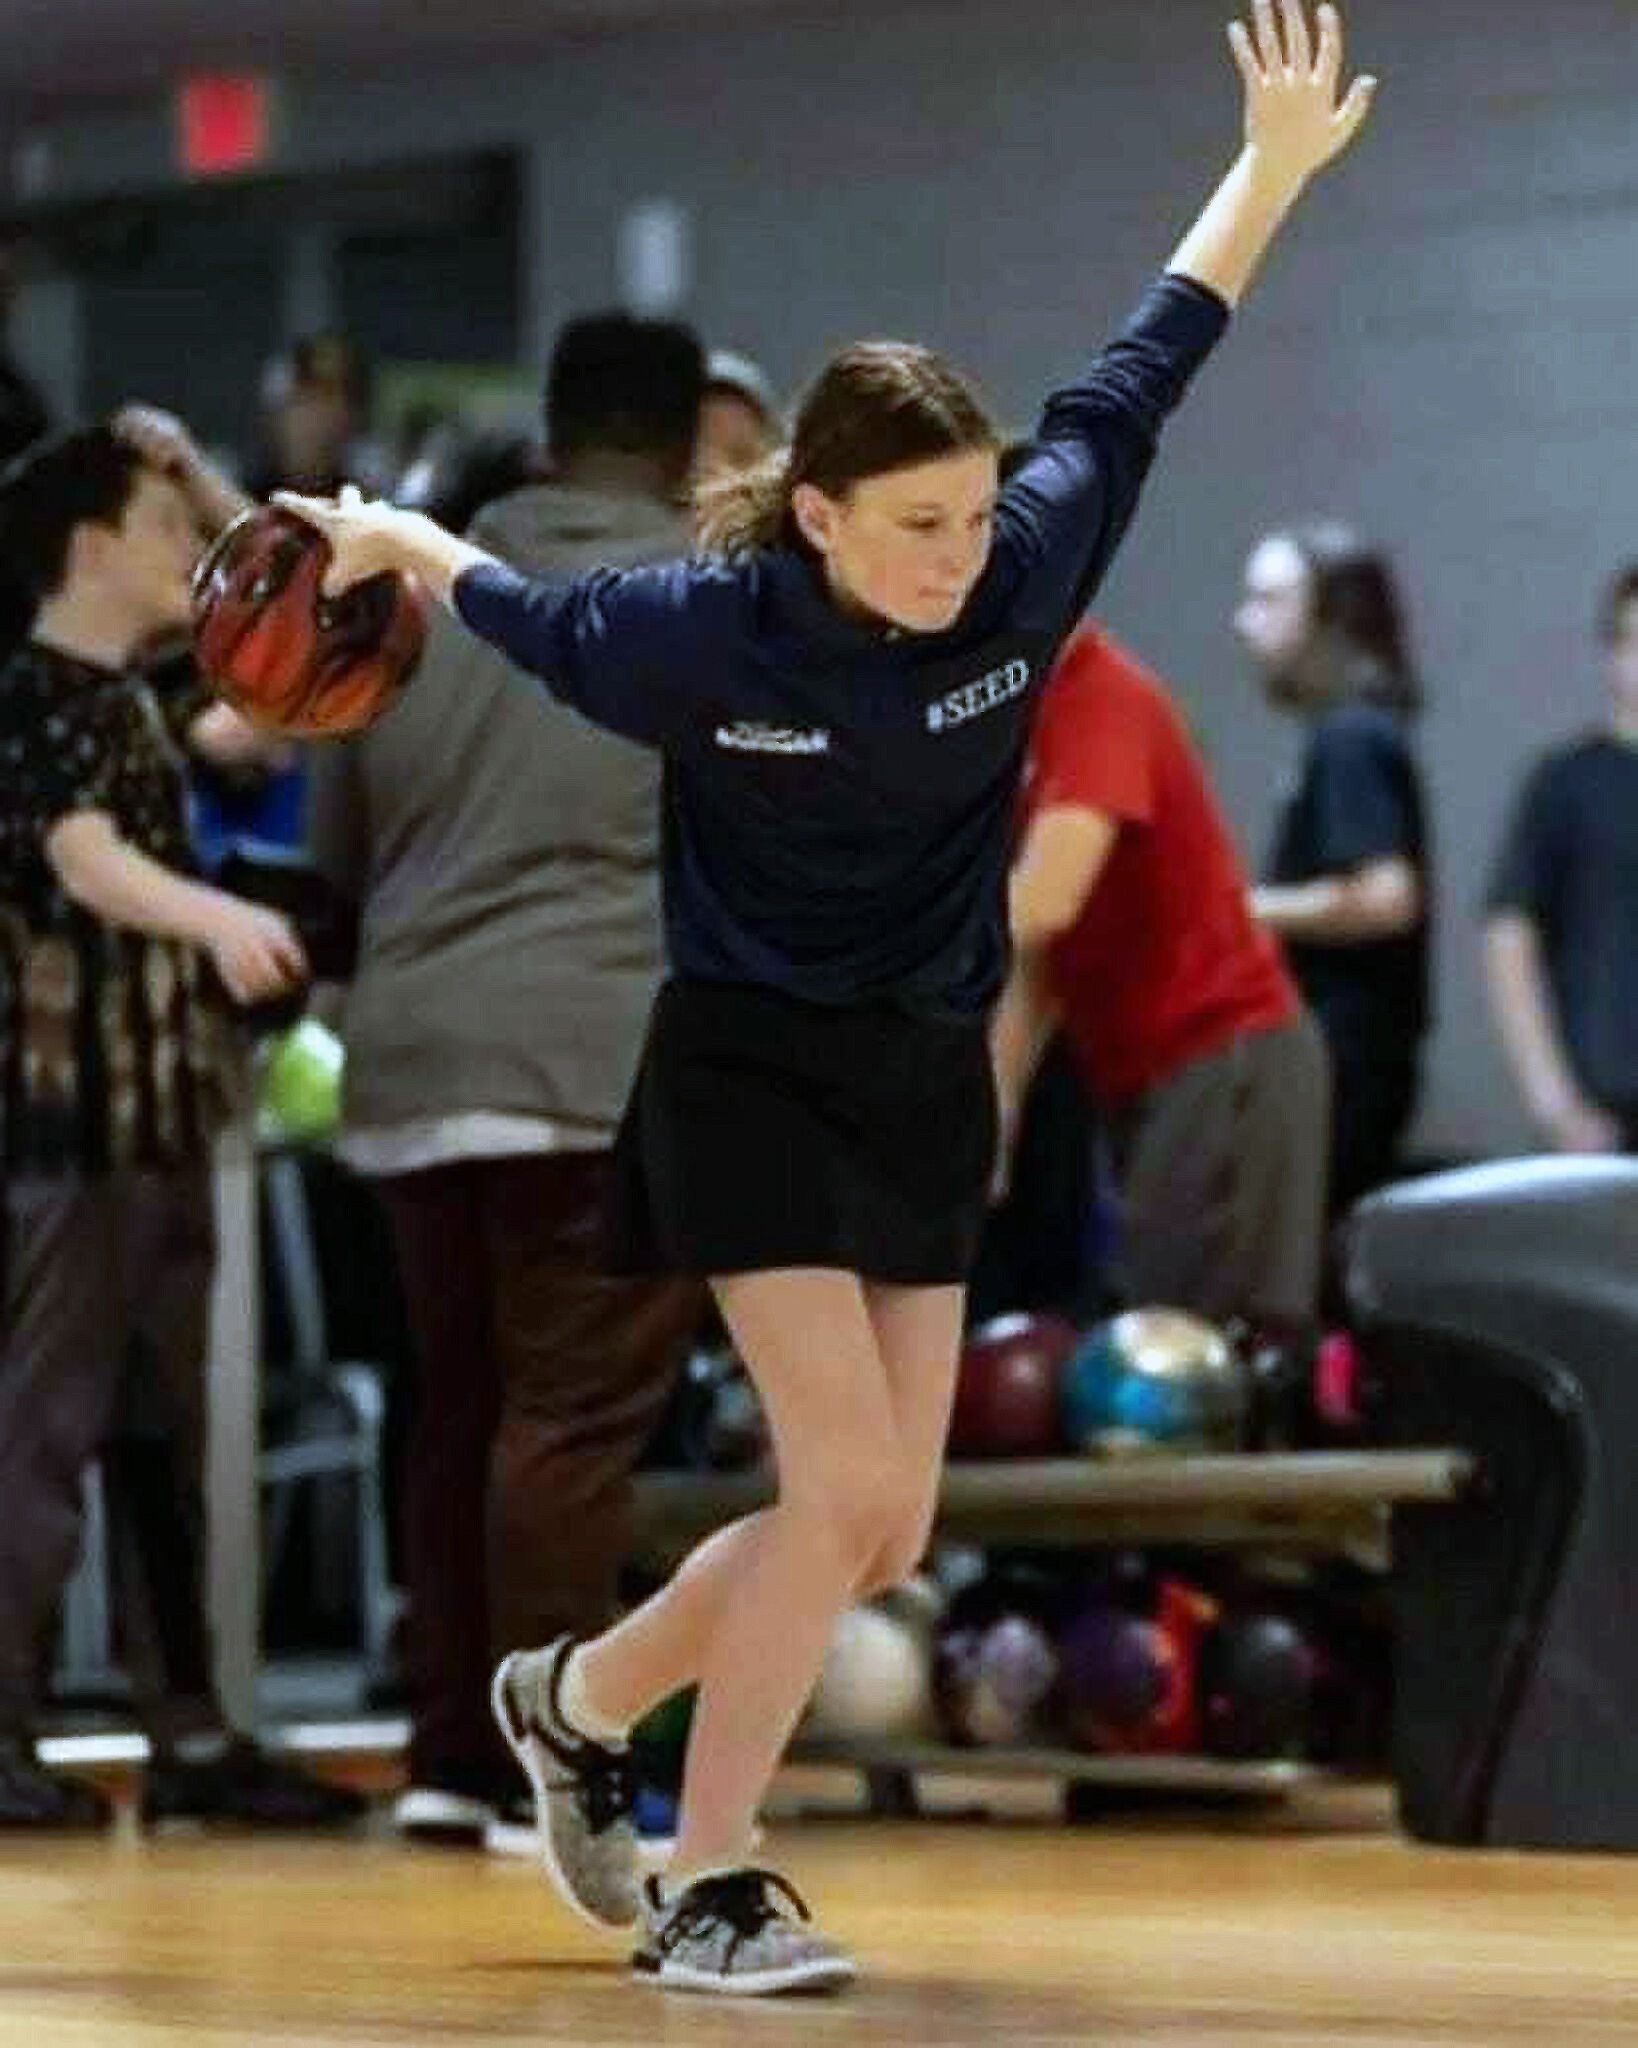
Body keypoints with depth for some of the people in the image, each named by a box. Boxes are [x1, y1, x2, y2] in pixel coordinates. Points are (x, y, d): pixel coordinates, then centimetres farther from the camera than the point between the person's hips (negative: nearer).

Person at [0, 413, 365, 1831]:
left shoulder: (136, 699, 15)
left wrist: (201, 482, 19)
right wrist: (218, 916, -49)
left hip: (163, 1110, 9)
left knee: (163, 1434, 10)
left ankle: (191, 1735, 14)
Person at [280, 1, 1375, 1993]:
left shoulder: (1025, 569, -8)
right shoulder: (707, 628, -18)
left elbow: (1138, 375, 6)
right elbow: (537, 617, 5)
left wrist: (1277, 165, 10)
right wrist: (389, 537, 18)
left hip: (929, 1084, 5)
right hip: (748, 1075, -5)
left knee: (880, 1533, 4)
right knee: (847, 1483, -17)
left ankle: (577, 1701, 29)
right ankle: (704, 1890, -4)